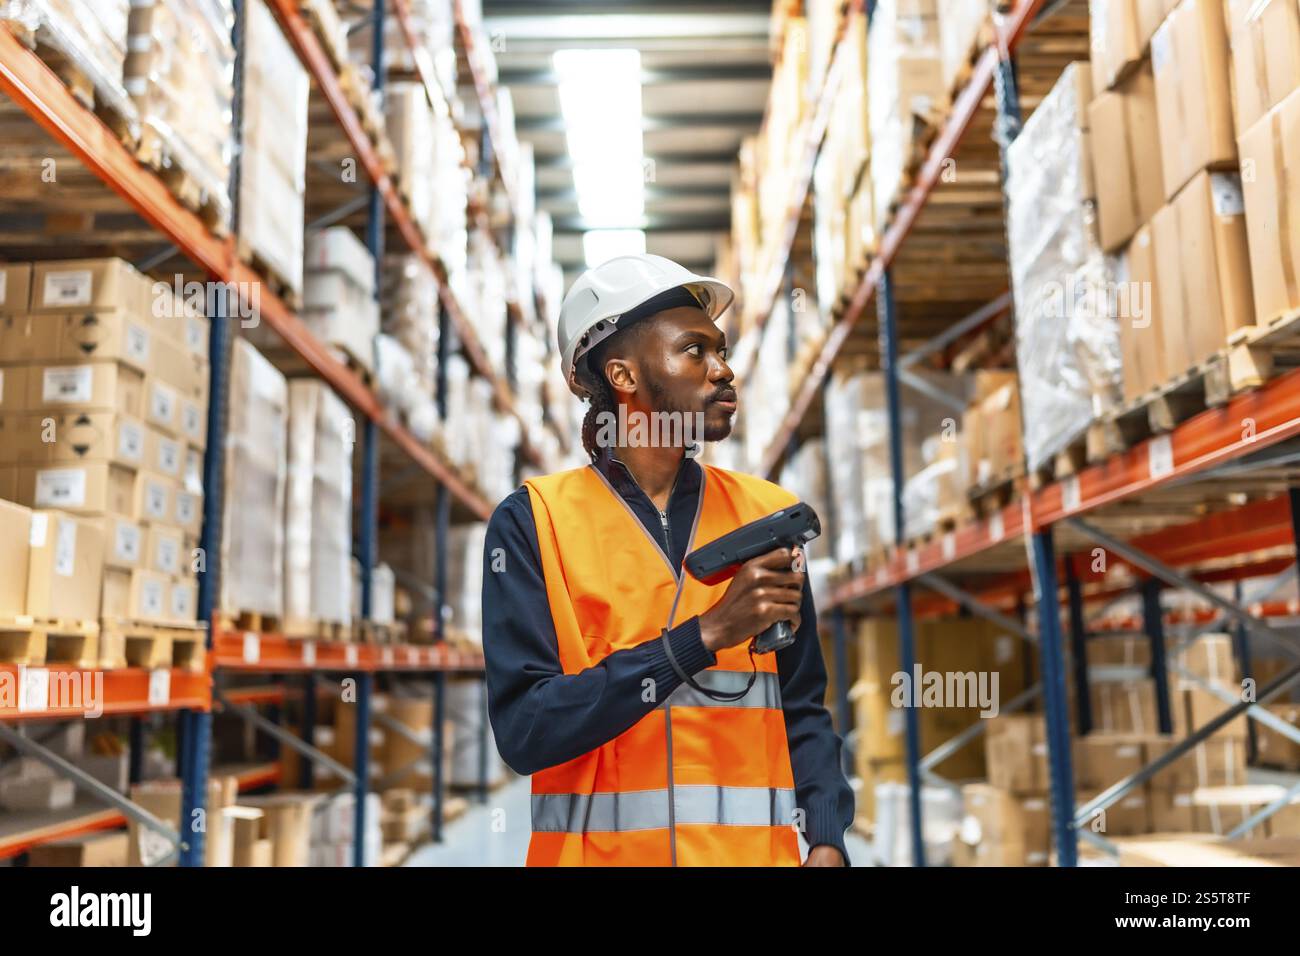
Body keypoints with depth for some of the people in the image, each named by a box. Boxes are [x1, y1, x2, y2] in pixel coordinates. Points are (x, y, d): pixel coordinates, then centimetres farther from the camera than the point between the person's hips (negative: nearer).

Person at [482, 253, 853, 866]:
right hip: (599, 847, -2)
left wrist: (826, 840, -9)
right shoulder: (532, 521, -6)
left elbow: (802, 711, 7)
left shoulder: (764, 515, 4)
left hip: (753, 847, 3)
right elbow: (523, 729, -15)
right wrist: (705, 634, -20)